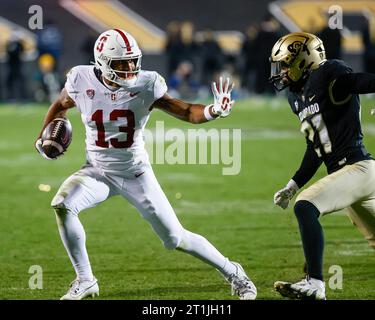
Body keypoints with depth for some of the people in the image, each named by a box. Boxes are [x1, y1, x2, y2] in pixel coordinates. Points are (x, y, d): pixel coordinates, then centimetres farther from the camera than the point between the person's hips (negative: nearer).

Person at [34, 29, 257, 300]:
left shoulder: (146, 85, -16)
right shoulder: (82, 81, -12)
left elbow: (185, 111, -20)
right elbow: (61, 105, 10)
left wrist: (214, 111, -39)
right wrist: (44, 137, 5)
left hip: (136, 174, -2)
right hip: (98, 172, 2)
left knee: (176, 239, 0)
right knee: (63, 205, -26)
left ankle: (233, 273, 23)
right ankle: (85, 281, -11)